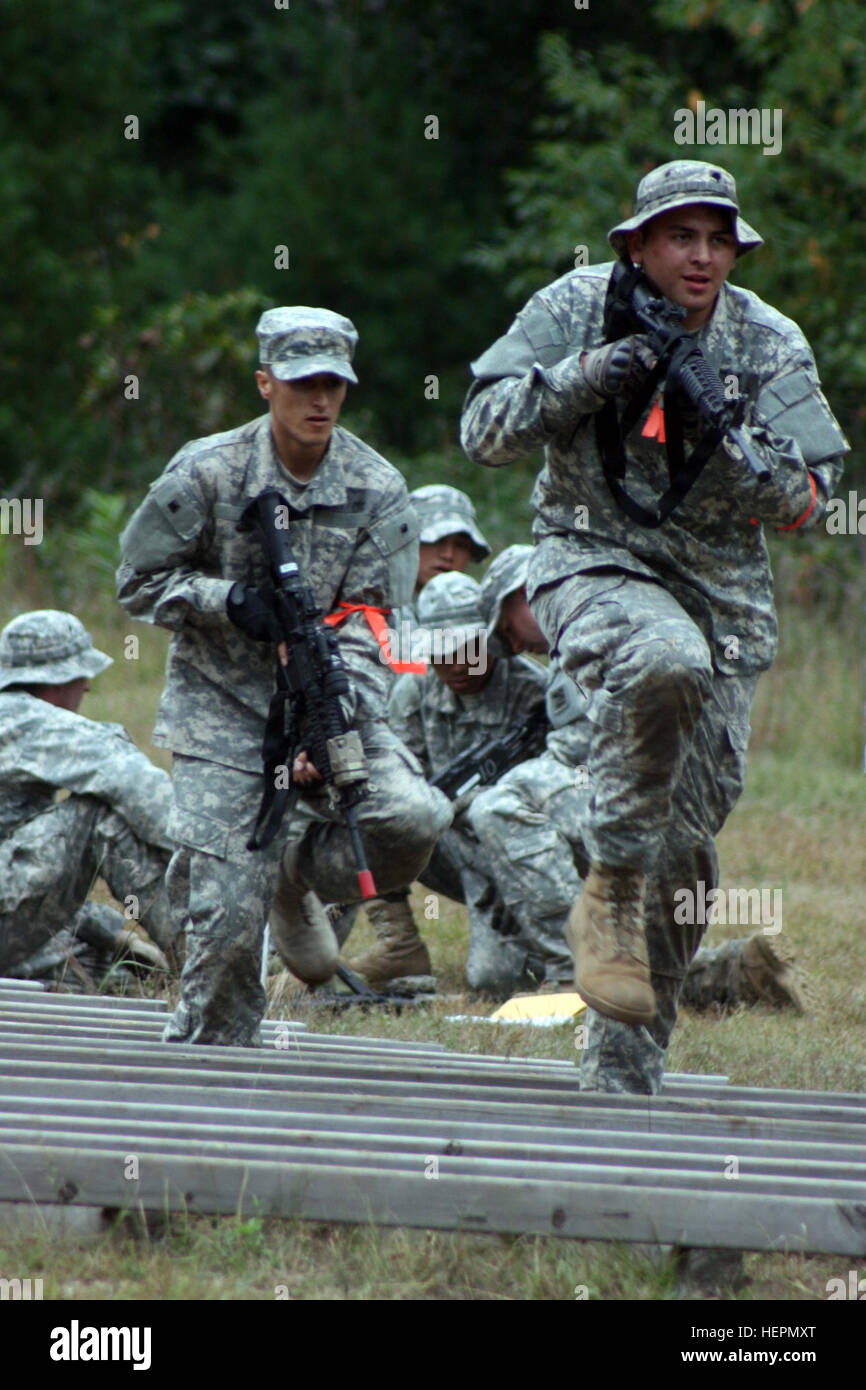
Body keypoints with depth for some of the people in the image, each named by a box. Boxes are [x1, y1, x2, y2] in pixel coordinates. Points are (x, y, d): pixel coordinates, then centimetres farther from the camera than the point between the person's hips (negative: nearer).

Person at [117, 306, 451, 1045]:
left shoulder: (377, 491, -3)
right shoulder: (207, 473, -6)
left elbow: (366, 629, -7)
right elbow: (139, 581, 0)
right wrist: (228, 599, -17)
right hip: (223, 710, -2)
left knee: (414, 819, -23)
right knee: (228, 916, -11)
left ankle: (298, 869, 7)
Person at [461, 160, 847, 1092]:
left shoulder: (770, 345, 2)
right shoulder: (579, 308, -2)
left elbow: (806, 500, -3)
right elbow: (484, 432, -5)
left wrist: (721, 434, -18)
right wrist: (586, 377, -18)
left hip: (722, 589, 3)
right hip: (595, 566, -3)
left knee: (686, 843, 1)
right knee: (663, 663, -39)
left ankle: (622, 1067, 13)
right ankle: (610, 895, -23)